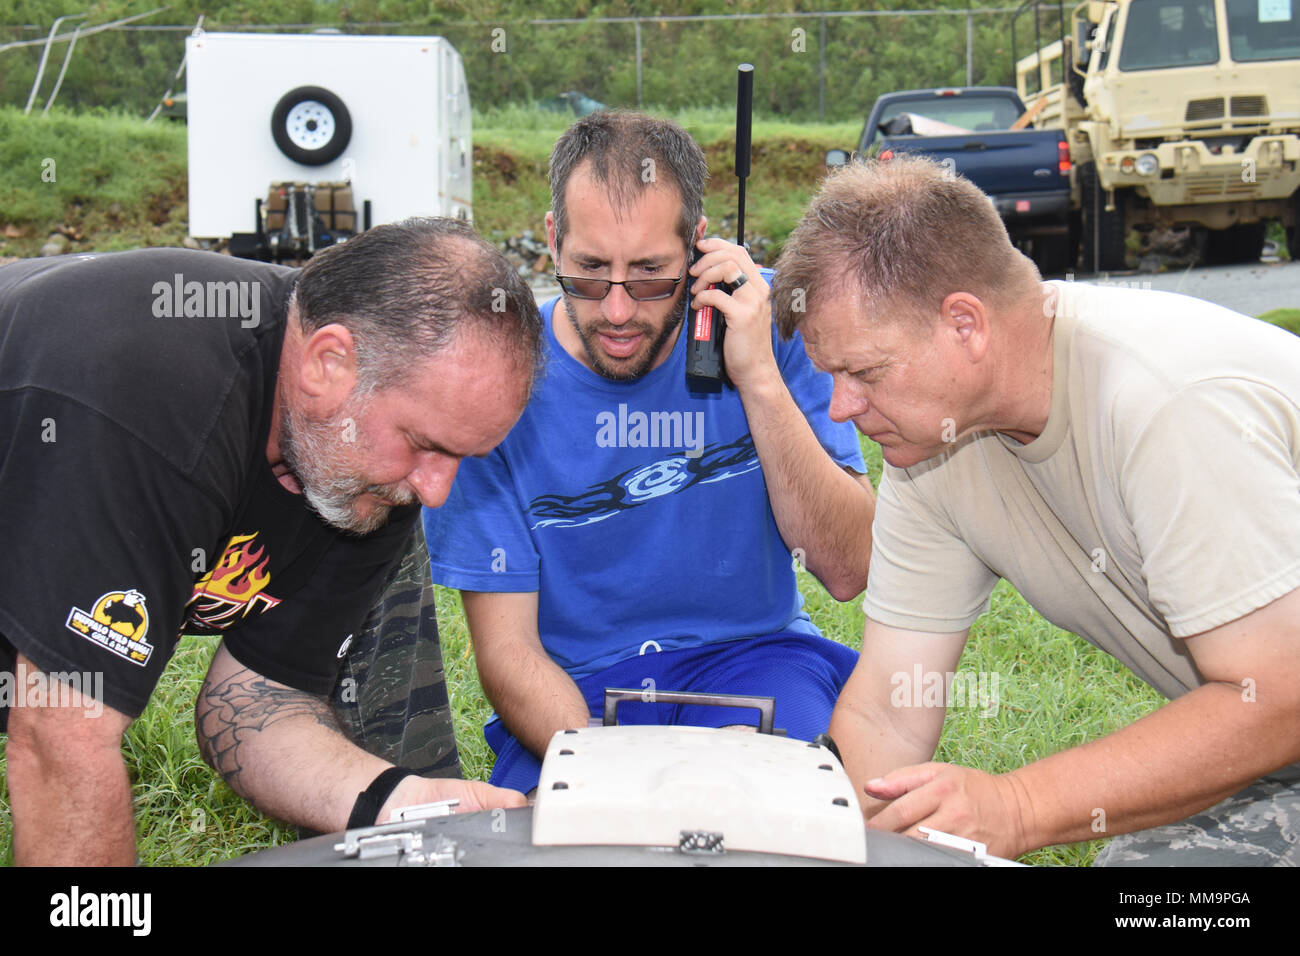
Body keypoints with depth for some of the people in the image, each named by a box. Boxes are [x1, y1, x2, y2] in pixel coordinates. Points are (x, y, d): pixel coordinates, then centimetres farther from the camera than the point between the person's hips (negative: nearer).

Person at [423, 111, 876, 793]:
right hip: (575, 685, 0)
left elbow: (847, 571, -12)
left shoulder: (768, 320, -9)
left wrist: (759, 378, -23)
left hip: (751, 653, 0)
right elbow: (506, 648, -9)